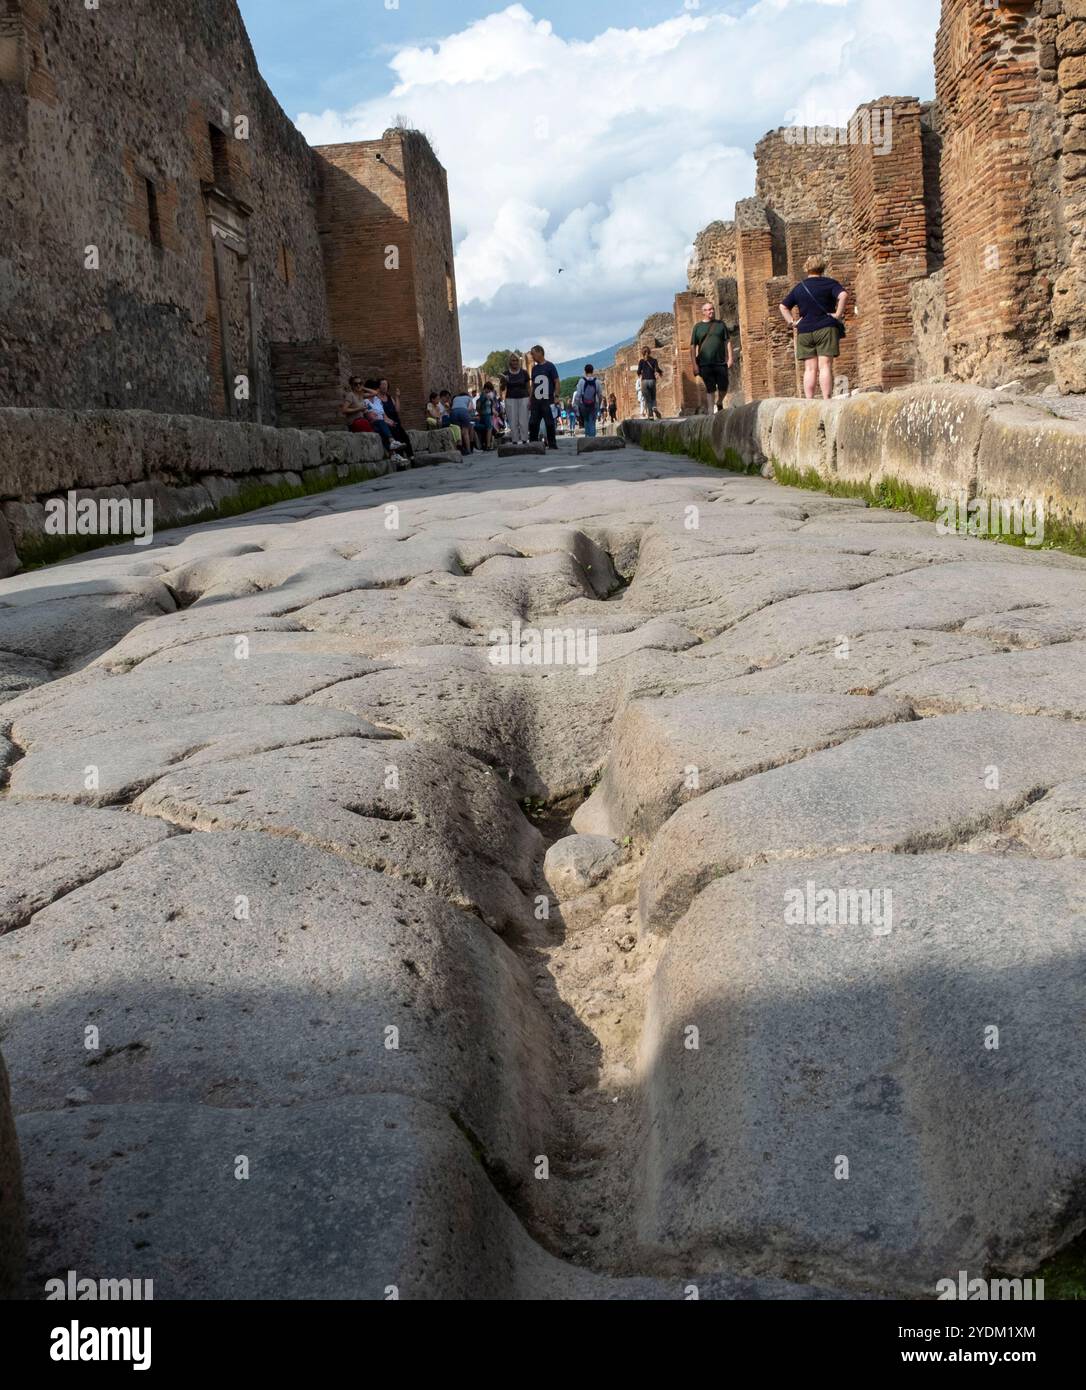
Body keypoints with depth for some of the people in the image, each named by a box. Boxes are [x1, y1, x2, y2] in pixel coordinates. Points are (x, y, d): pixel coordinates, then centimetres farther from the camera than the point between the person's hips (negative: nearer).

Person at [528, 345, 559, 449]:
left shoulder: (550, 366, -1)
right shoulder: (534, 368, 15)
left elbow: (557, 382, -3)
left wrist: (556, 396, -12)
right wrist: (530, 399, 14)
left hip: (547, 401, -6)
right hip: (535, 401, 6)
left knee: (549, 423, -3)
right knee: (532, 423, 3)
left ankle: (552, 444, 4)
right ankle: (533, 444, 11)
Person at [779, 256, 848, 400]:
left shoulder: (799, 287, 13)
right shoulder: (829, 283, 1)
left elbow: (783, 306, 17)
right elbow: (843, 295, -16)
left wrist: (791, 322, 12)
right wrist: (838, 314, -11)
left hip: (804, 331, 3)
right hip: (826, 329, -3)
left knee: (810, 369, 3)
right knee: (825, 366, -7)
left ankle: (809, 401, -1)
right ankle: (826, 400, -14)